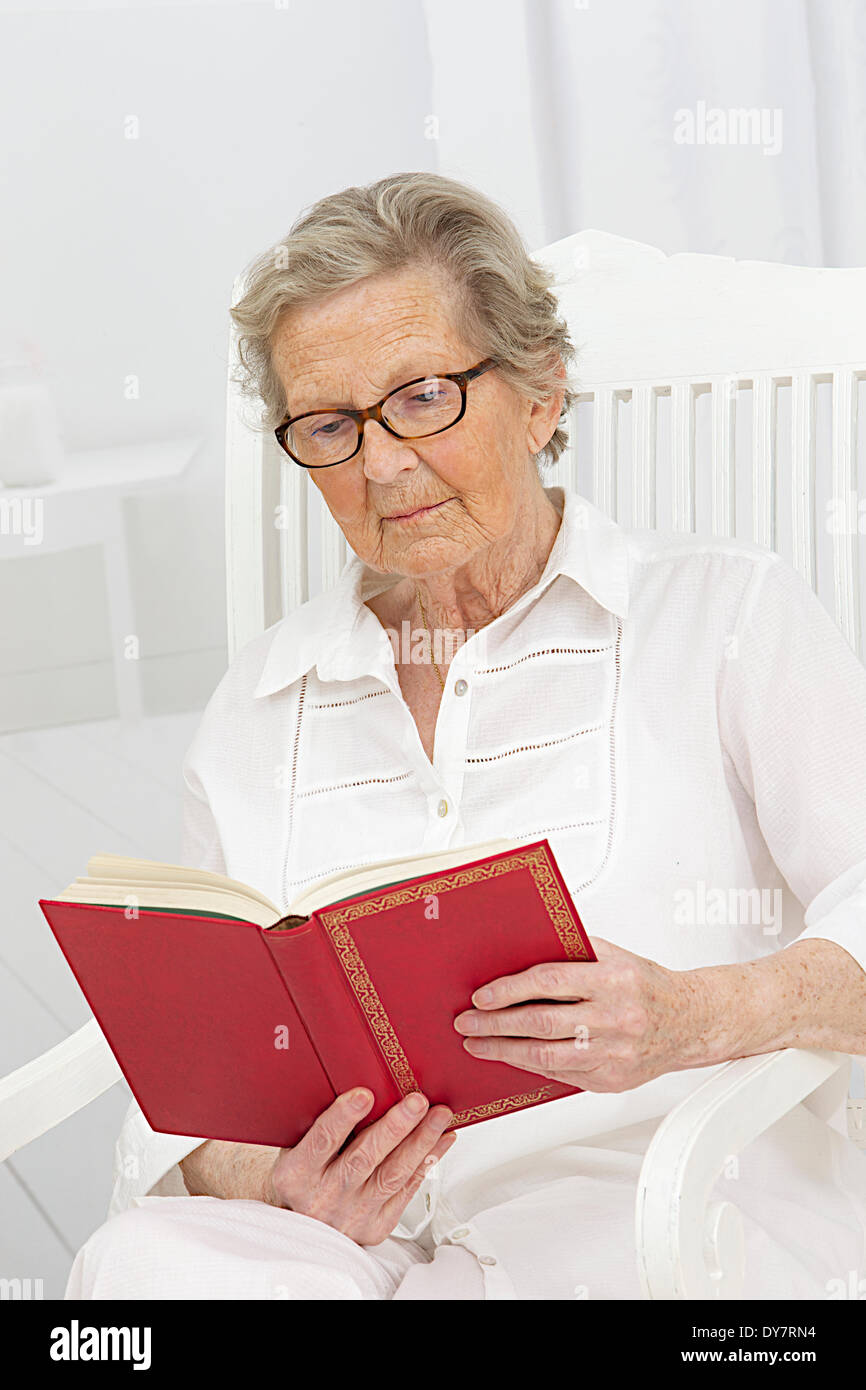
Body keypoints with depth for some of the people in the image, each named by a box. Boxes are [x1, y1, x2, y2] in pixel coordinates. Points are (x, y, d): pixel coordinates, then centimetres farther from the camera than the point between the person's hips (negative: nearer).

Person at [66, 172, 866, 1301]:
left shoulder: (728, 612, 10)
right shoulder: (259, 701, 20)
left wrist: (699, 1017, -22)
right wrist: (273, 1187, -10)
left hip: (661, 1223, -1)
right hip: (347, 1245, 2)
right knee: (144, 1261, -30)